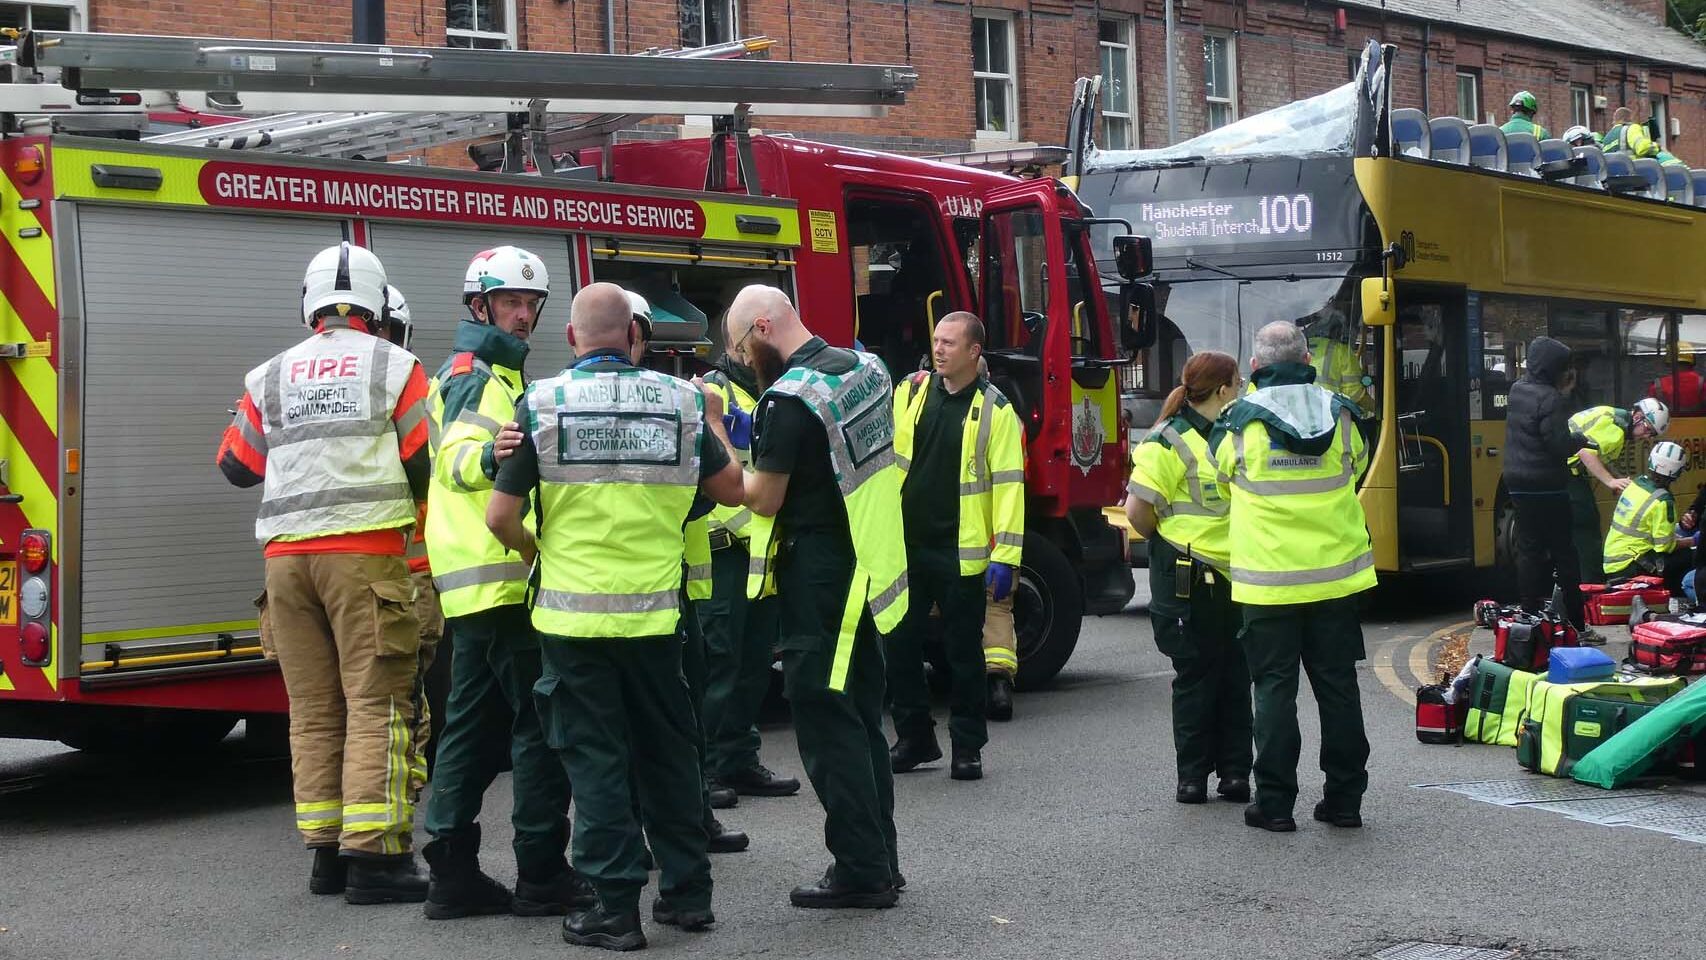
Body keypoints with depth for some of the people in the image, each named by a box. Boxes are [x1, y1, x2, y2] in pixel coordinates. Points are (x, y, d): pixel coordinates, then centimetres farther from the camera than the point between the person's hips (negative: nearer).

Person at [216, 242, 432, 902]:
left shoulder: (272, 376, 11)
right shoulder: (395, 368, 1)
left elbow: (237, 465, 17)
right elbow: (426, 463, -2)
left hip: (287, 553, 4)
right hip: (366, 553, -4)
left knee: (313, 710, 9)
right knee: (376, 704, -4)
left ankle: (326, 851, 11)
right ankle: (373, 855, -10)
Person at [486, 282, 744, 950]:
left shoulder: (542, 403, -6)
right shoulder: (680, 400, 0)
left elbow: (500, 517, -7)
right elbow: (731, 488, 10)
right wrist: (714, 424, 27)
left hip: (573, 612, -2)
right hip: (654, 611, 2)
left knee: (595, 757, 5)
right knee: (667, 751, 15)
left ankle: (616, 907, 6)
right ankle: (687, 893, 22)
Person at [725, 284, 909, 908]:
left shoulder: (789, 397, -19)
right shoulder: (866, 369, 8)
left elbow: (764, 499, -15)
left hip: (819, 576, -9)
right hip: (871, 570, 9)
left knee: (826, 722, -2)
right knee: (861, 719, 16)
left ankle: (860, 872, 0)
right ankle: (879, 861, 22)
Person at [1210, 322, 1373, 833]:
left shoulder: (1241, 421, -8)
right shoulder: (1339, 415, 0)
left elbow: (1224, 476, 8)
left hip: (1268, 583, -3)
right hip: (1336, 575, 3)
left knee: (1275, 689, 4)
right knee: (1338, 685, 10)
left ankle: (1275, 802, 5)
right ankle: (1344, 798, 15)